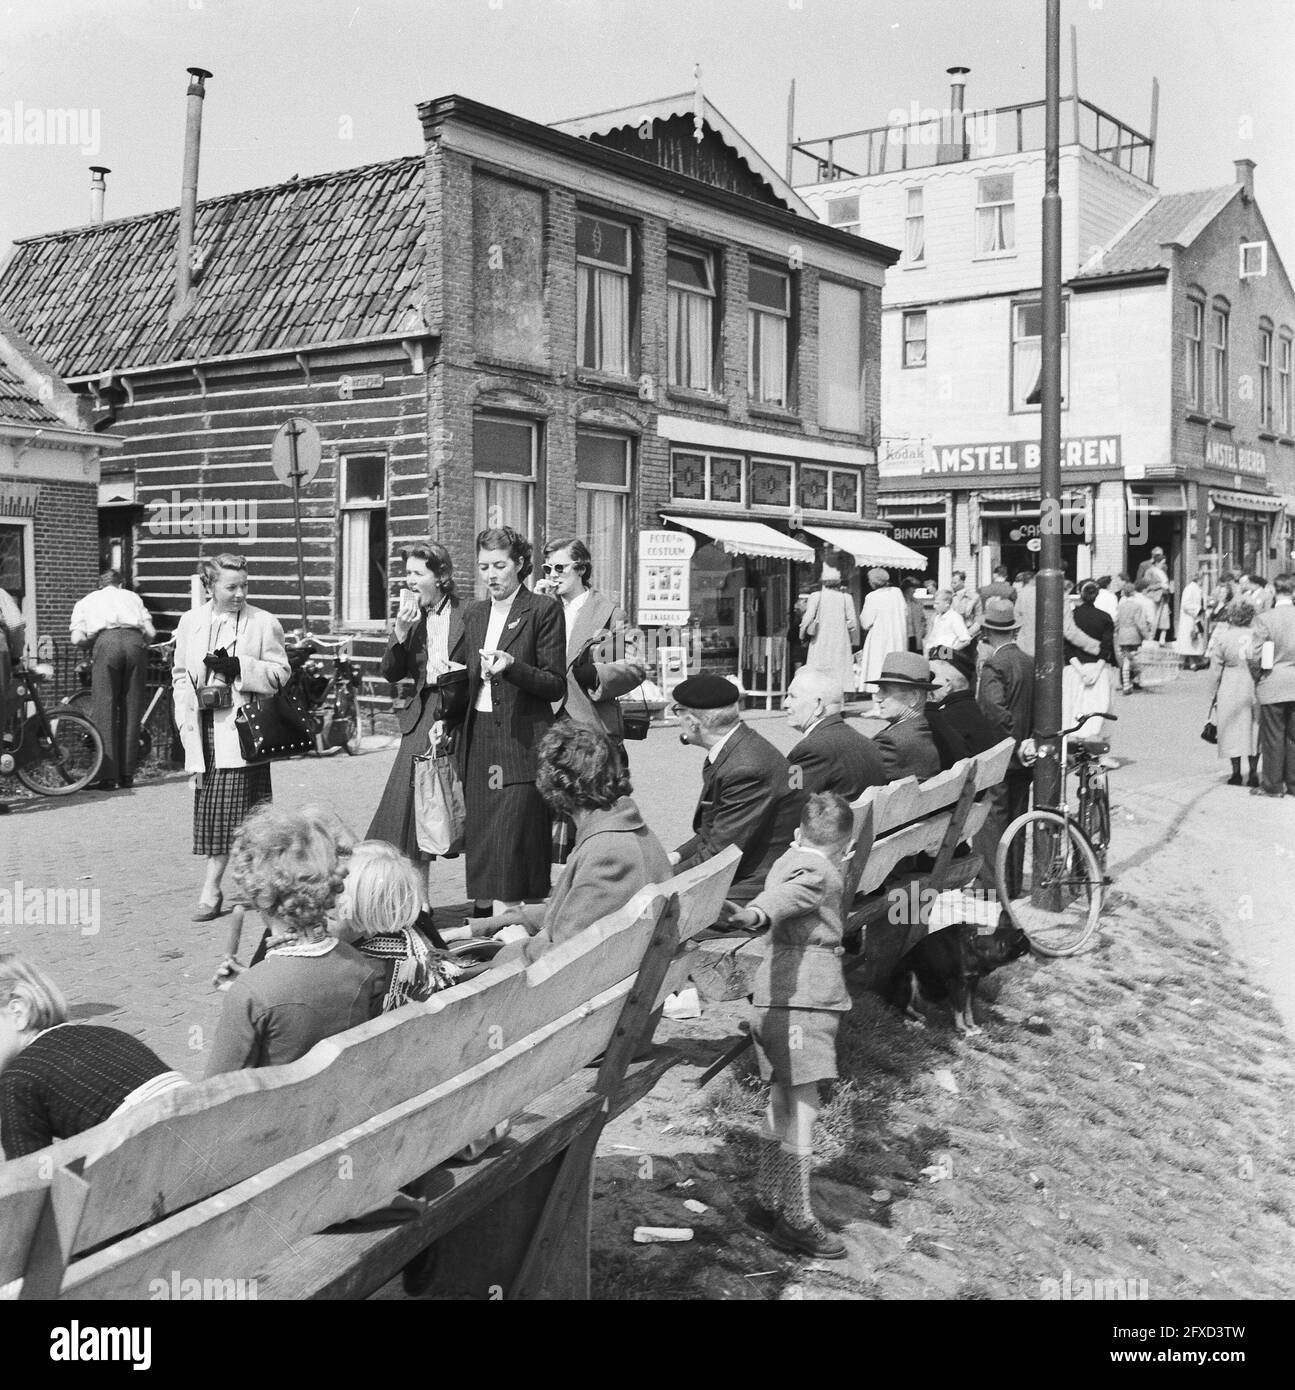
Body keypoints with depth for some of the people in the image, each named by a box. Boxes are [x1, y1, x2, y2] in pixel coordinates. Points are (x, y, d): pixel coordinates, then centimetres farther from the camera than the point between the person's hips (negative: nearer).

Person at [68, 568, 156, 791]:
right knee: (132, 710, 8)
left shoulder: (85, 602, 27)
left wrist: (87, 648, 30)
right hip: (134, 641, 2)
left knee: (105, 710, 1)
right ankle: (127, 774, 12)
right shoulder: (132, 596, 31)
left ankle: (107, 776, -2)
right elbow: (151, 633, 18)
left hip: (106, 643, -2)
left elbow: (77, 639, 9)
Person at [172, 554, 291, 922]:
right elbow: (180, 673, 16)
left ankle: (212, 888, 4)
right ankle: (212, 889, 13)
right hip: (205, 729, 4)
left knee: (232, 806, -6)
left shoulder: (264, 622, 1)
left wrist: (238, 666, -15)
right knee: (209, 807, 5)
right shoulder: (190, 621, 12)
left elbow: (280, 673, -2)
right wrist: (186, 721, 4)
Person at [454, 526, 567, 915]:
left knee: (519, 844, -9)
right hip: (479, 740, 6)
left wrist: (512, 666, -21)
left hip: (523, 741, -6)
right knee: (480, 847, 6)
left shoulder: (544, 610, -4)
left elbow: (556, 686, -7)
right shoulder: (474, 613, 15)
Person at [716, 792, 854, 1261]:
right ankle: (796, 1220, -6)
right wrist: (754, 914, -53)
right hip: (805, 997, -10)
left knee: (783, 1099, 16)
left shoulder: (788, 861, 18)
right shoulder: (817, 871, -10)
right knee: (801, 1104, -8)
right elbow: (784, 895, -32)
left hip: (777, 995, 10)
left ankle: (768, 1204, 23)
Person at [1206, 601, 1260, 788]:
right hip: (1255, 687, 2)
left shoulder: (1223, 637, -7)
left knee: (1234, 729, 9)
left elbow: (1215, 669, -6)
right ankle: (1253, 773, 13)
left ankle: (1236, 773, 11)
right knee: (1255, 729, 12)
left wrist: (1214, 693, 1)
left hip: (1232, 687, -2)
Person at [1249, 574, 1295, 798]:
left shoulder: (1263, 619, -13)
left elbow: (1255, 656, -12)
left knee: (1273, 737, 5)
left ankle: (1272, 785, 10)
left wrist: (1257, 678, 5)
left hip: (1272, 687, -3)